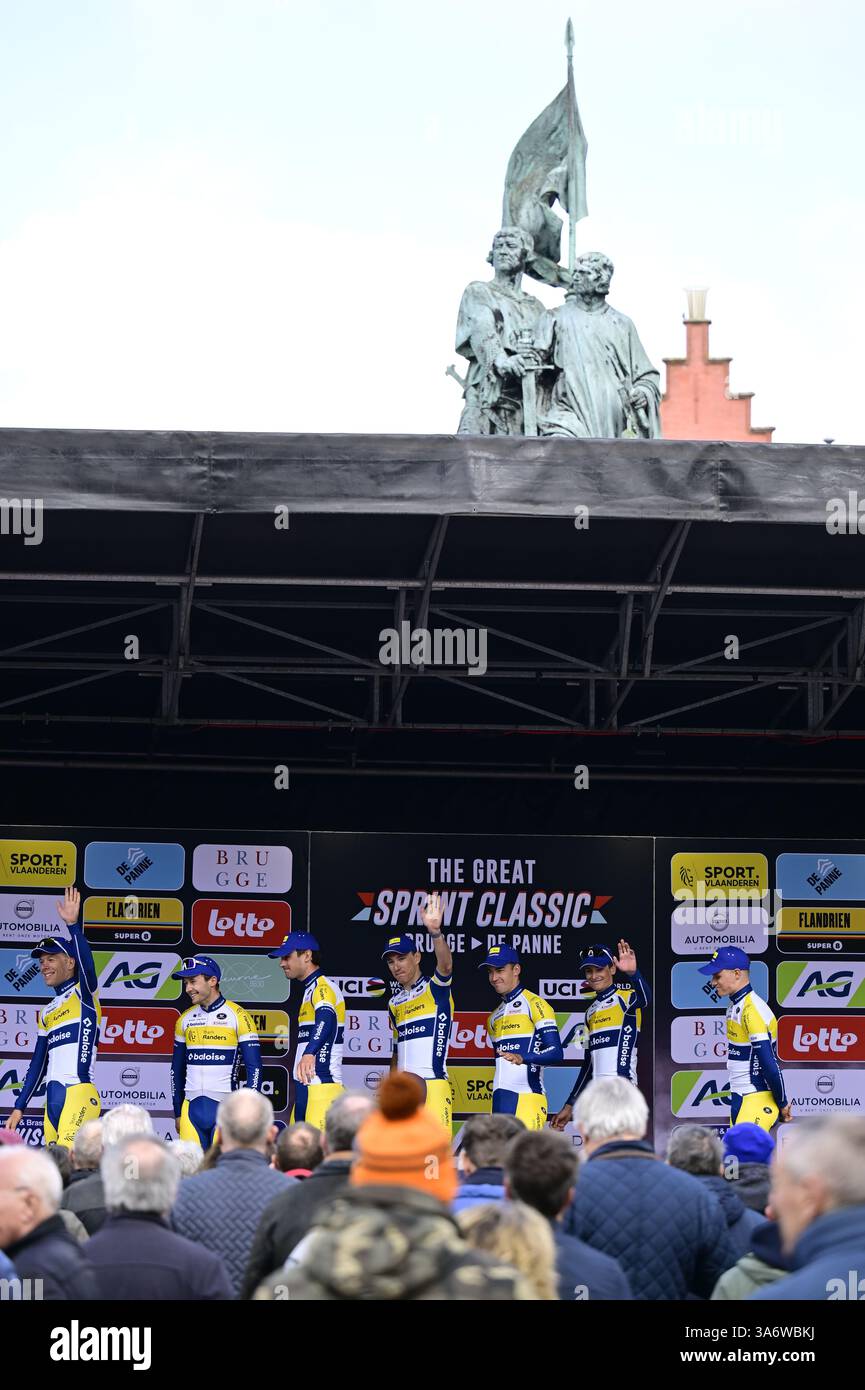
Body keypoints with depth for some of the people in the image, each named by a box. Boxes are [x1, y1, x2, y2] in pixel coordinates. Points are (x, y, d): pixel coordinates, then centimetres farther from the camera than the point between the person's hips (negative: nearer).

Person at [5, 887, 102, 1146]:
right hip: (52, 1096, 8)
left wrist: (72, 924, -32)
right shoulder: (45, 1014, 23)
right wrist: (19, 1107, 19)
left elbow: (86, 963, -20)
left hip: (79, 1092, -8)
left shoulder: (84, 993, 3)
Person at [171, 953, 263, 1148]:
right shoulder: (185, 1020, 12)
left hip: (225, 1108, -5)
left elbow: (254, 1067, -4)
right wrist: (177, 1113, 16)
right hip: (191, 1108, 5)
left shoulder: (238, 1016, -3)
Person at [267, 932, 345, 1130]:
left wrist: (309, 1054, -49)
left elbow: (326, 1020, -32)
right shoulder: (311, 989, 22)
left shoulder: (323, 987, -11)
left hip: (321, 1085, -10)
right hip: (306, 1086, 10)